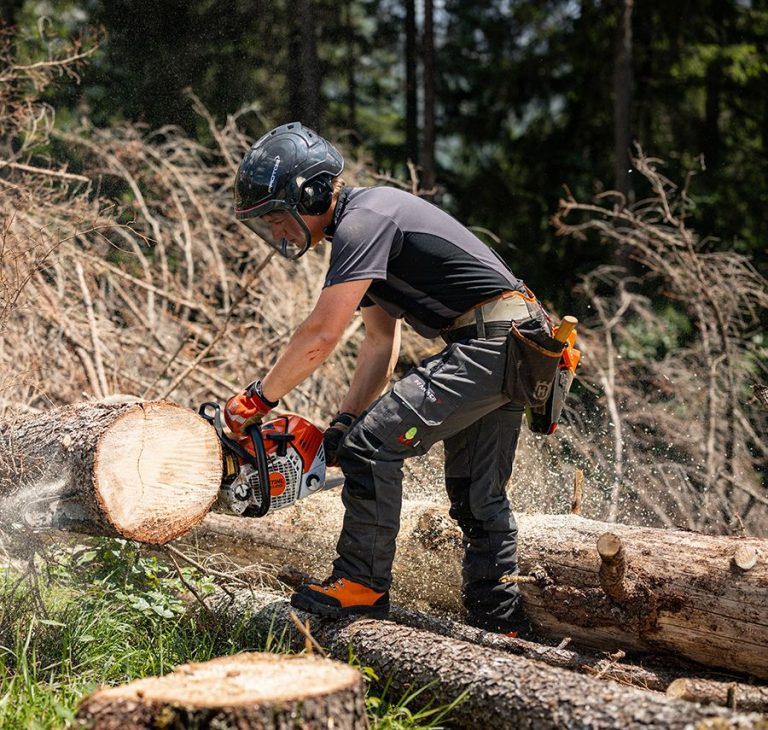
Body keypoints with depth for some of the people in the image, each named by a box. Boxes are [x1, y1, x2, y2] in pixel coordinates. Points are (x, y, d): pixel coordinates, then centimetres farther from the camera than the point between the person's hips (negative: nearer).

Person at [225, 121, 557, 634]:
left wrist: (258, 399, -9)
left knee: (374, 443, -13)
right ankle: (499, 621, 24)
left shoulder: (362, 221, -15)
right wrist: (343, 423, 11)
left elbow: (320, 337, -20)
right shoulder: (365, 226, 17)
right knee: (478, 497, 16)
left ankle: (363, 583, -4)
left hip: (489, 342, -11)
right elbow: (382, 341, 17)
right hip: (515, 349, 11)